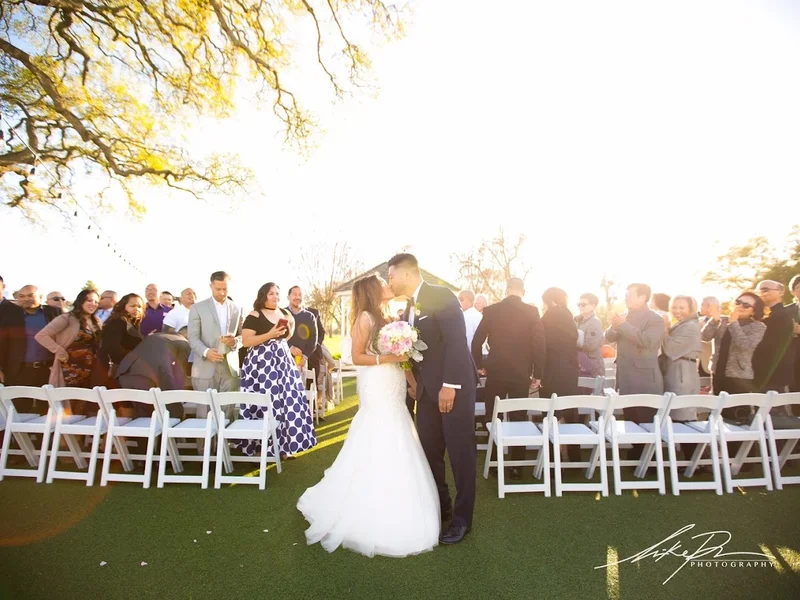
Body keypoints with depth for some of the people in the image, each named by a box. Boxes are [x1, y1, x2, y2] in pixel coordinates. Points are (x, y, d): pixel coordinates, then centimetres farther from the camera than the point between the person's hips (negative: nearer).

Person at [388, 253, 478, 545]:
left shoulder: (441, 296, -14)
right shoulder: (411, 305, 12)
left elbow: (456, 341, -20)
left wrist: (450, 385, -22)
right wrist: (415, 382, 10)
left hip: (454, 385, -8)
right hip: (428, 388, 8)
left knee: (461, 452, 4)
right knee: (429, 450, 13)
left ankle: (462, 518, 20)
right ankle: (440, 506, 33)